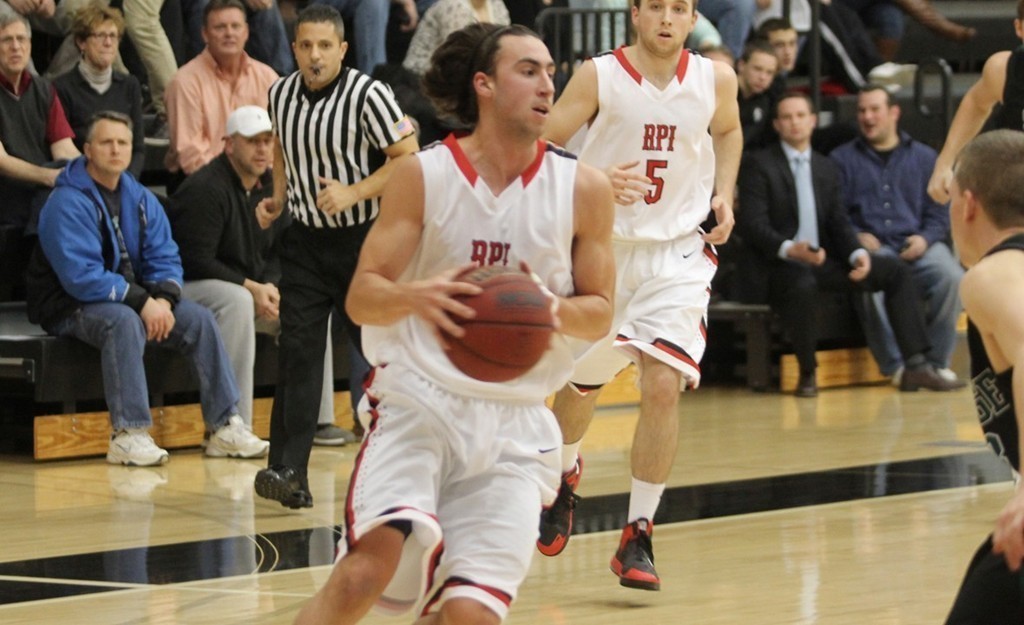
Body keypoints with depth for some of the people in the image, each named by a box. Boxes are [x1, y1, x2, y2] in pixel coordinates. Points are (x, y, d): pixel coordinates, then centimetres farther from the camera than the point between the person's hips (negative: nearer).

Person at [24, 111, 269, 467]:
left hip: (129, 299, 8)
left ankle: (225, 427, -4)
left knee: (199, 319, -7)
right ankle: (127, 435, -37)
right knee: (124, 321, -37)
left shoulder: (139, 198, 7)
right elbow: (81, 276, -25)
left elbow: (165, 258, 6)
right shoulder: (68, 203, -17)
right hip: (69, 307, -8)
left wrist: (164, 299, -16)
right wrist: (142, 302, -26)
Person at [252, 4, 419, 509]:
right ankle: (289, 472, -14)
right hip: (305, 240, 4)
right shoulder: (281, 95, 3)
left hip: (363, 240, -4)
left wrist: (354, 193, -22)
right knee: (297, 351, -8)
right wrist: (279, 197, 8)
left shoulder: (367, 95, -15)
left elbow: (409, 159, -14)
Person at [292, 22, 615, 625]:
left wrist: (550, 311, -14)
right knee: (369, 567, -25)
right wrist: (415, 296, -26)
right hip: (418, 402, -2)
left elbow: (600, 313, 9)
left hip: (515, 423, 2)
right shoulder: (425, 175, -2)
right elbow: (361, 296, -2)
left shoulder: (584, 189, 2)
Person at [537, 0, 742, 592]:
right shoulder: (599, 76, -13)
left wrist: (724, 194, 5)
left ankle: (638, 536, -7)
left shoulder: (715, 79, -3)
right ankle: (566, 475, 49)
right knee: (583, 385, 15)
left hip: (677, 253, 0)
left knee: (663, 386, -16)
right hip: (603, 247, 0)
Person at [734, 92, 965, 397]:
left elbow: (839, 222, 13)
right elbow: (752, 223, -12)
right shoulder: (758, 164, -1)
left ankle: (916, 366, -13)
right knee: (802, 283, -41)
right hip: (776, 265, -6)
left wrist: (858, 254, -9)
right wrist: (788, 249, -30)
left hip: (823, 261, 6)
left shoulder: (826, 168, 19)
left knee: (895, 269, -8)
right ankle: (807, 373, -22)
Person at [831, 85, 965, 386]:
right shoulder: (842, 158, 15)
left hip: (917, 245, 2)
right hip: (871, 246, -1)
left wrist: (926, 238, -7)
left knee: (952, 277, -30)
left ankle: (936, 361, -16)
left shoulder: (924, 157, 19)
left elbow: (938, 214, 13)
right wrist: (856, 236, -11)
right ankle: (896, 364, -28)